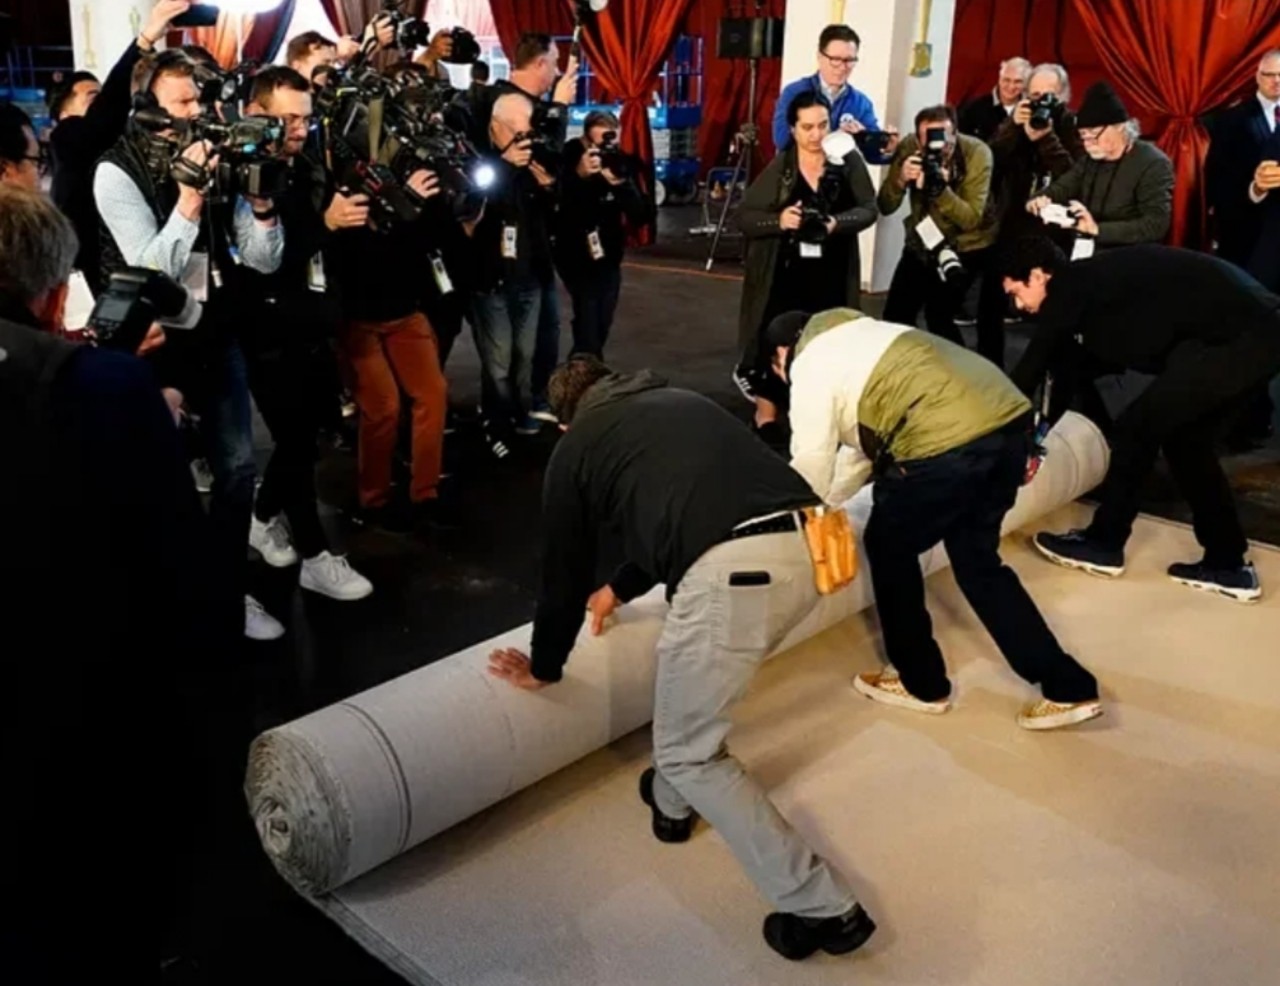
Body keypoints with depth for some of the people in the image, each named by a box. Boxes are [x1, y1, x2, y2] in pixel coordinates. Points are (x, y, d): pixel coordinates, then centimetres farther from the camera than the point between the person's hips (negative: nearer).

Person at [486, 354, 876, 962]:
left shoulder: (575, 448, 19)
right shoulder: (683, 401, 35)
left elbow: (565, 572, 25)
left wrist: (544, 667, 42)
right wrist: (621, 590, 61)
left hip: (731, 571, -7)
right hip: (809, 546, 7)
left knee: (688, 754, 13)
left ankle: (822, 906, 15)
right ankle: (672, 801, 50)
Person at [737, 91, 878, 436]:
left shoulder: (849, 163, 2)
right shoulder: (777, 169, 0)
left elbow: (869, 209, -1)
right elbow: (745, 217, -2)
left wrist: (837, 222, -21)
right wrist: (779, 220, -22)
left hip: (830, 278, 1)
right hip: (782, 276, -1)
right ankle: (766, 414, 14)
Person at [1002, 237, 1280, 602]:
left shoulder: (1070, 287, -6)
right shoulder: (1089, 288, 21)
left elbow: (1033, 364, -2)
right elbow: (1068, 369, 29)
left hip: (1236, 336, -10)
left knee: (1136, 429, 1)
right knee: (1185, 438, 18)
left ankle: (1103, 544, 16)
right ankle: (1228, 564, 23)